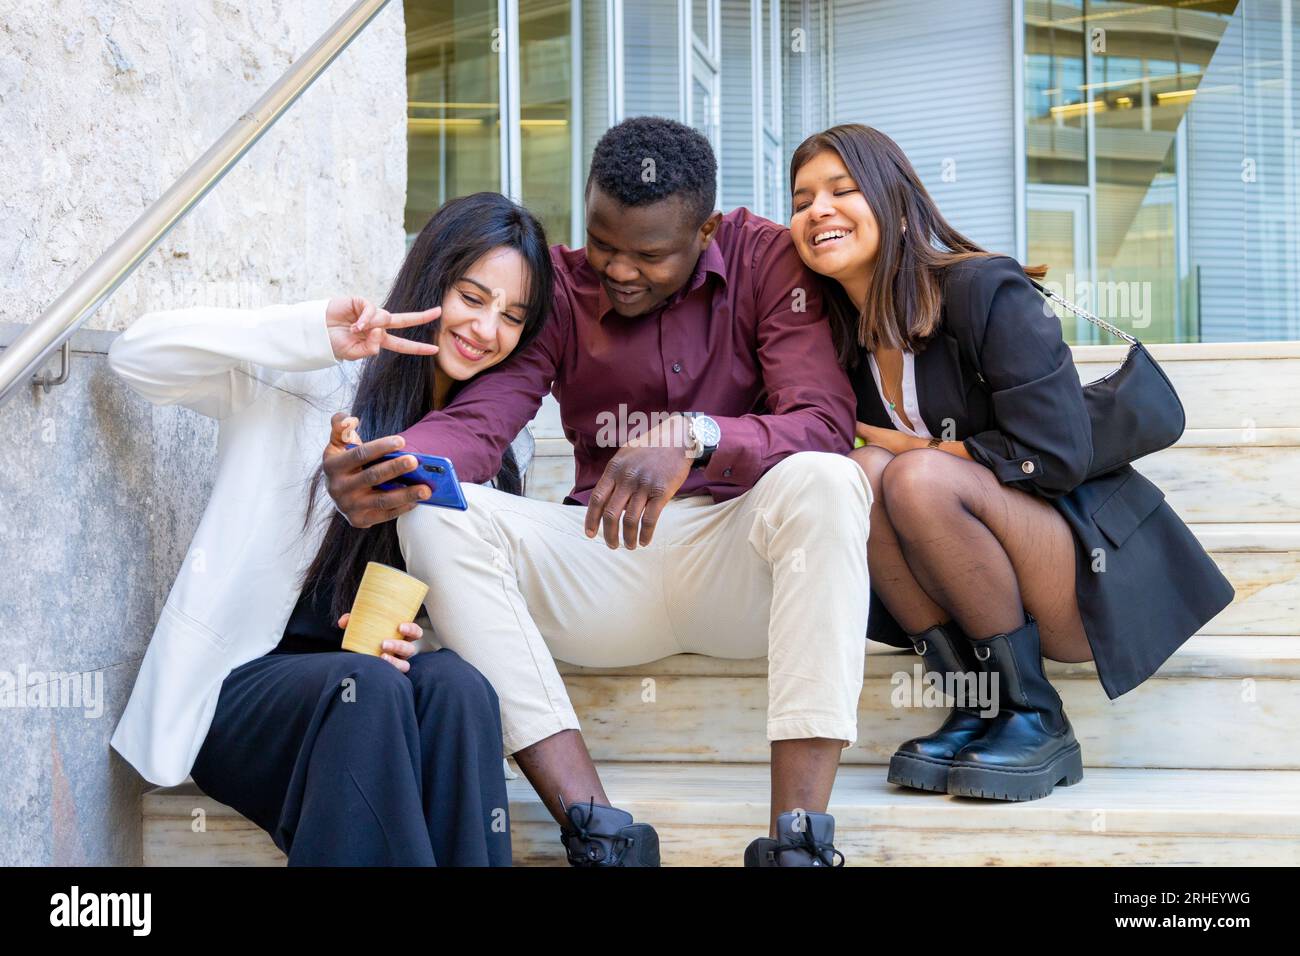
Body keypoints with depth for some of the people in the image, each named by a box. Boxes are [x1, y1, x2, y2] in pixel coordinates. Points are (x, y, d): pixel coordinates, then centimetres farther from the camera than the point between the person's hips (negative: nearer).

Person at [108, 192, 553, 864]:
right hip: (242, 684, -3)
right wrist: (315, 333, -24)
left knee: (455, 684, -31)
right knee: (365, 685, -36)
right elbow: (135, 354, -13)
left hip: (373, 687, 3)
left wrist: (405, 636, -9)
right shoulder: (307, 383, -2)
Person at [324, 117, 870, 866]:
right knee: (437, 516, -20)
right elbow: (479, 418, -12)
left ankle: (798, 836, -37)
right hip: (608, 561, 3)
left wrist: (694, 436, -36)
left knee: (823, 483, -33)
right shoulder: (560, 286, 2)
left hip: (746, 558, -2)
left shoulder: (769, 260, -4)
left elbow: (826, 426, -17)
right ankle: (597, 832, -32)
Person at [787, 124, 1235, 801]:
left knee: (918, 479, -28)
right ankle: (973, 710, -14)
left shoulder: (985, 289, -15)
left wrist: (913, 451, -13)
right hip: (975, 590, 6)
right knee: (857, 473, -18)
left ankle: (1036, 718, -15)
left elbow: (1056, 455, -20)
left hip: (1095, 585, -6)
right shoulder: (844, 336, 4)